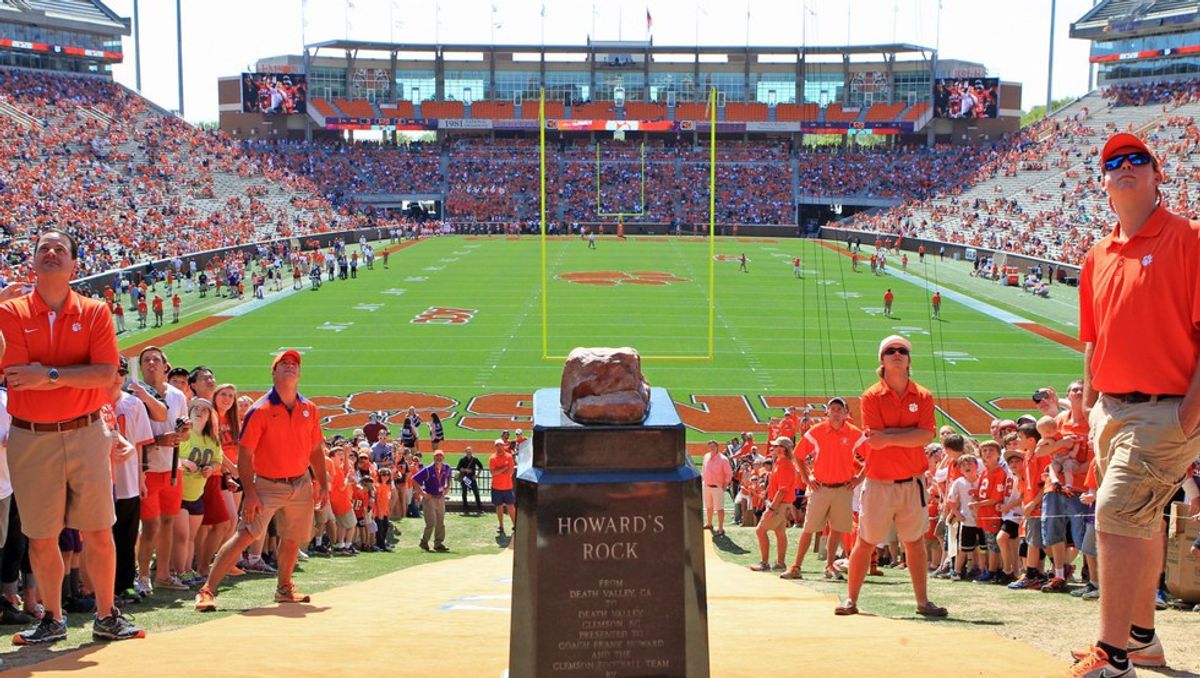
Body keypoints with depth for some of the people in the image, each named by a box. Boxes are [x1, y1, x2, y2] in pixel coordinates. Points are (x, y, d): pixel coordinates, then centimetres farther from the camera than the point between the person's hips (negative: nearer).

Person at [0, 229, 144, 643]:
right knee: (41, 537, 8)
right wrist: (75, 374, -15)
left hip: (86, 434, 0)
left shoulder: (95, 312, 1)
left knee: (99, 531, 4)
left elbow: (107, 373, -11)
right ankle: (52, 620, 22)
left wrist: (50, 374, -18)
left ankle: (106, 617, 15)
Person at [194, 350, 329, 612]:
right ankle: (208, 590, -14)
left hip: (301, 485, 5)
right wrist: (249, 493, -17)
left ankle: (284, 588, 35)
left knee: (292, 540, 14)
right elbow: (245, 454, -11)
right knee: (245, 535, -15)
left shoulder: (309, 409, 6)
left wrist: (322, 483, 11)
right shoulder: (260, 410, -10)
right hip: (268, 486, -5)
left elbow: (316, 450, 15)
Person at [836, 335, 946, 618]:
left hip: (912, 482, 2)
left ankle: (923, 601, 15)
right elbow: (875, 440, -14)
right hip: (879, 482, -2)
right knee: (866, 542, 3)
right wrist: (911, 432, -13)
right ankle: (851, 600, 10)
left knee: (915, 542, 9)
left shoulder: (923, 397, 4)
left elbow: (926, 436, -10)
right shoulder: (871, 397, -3)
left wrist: (889, 437, -16)